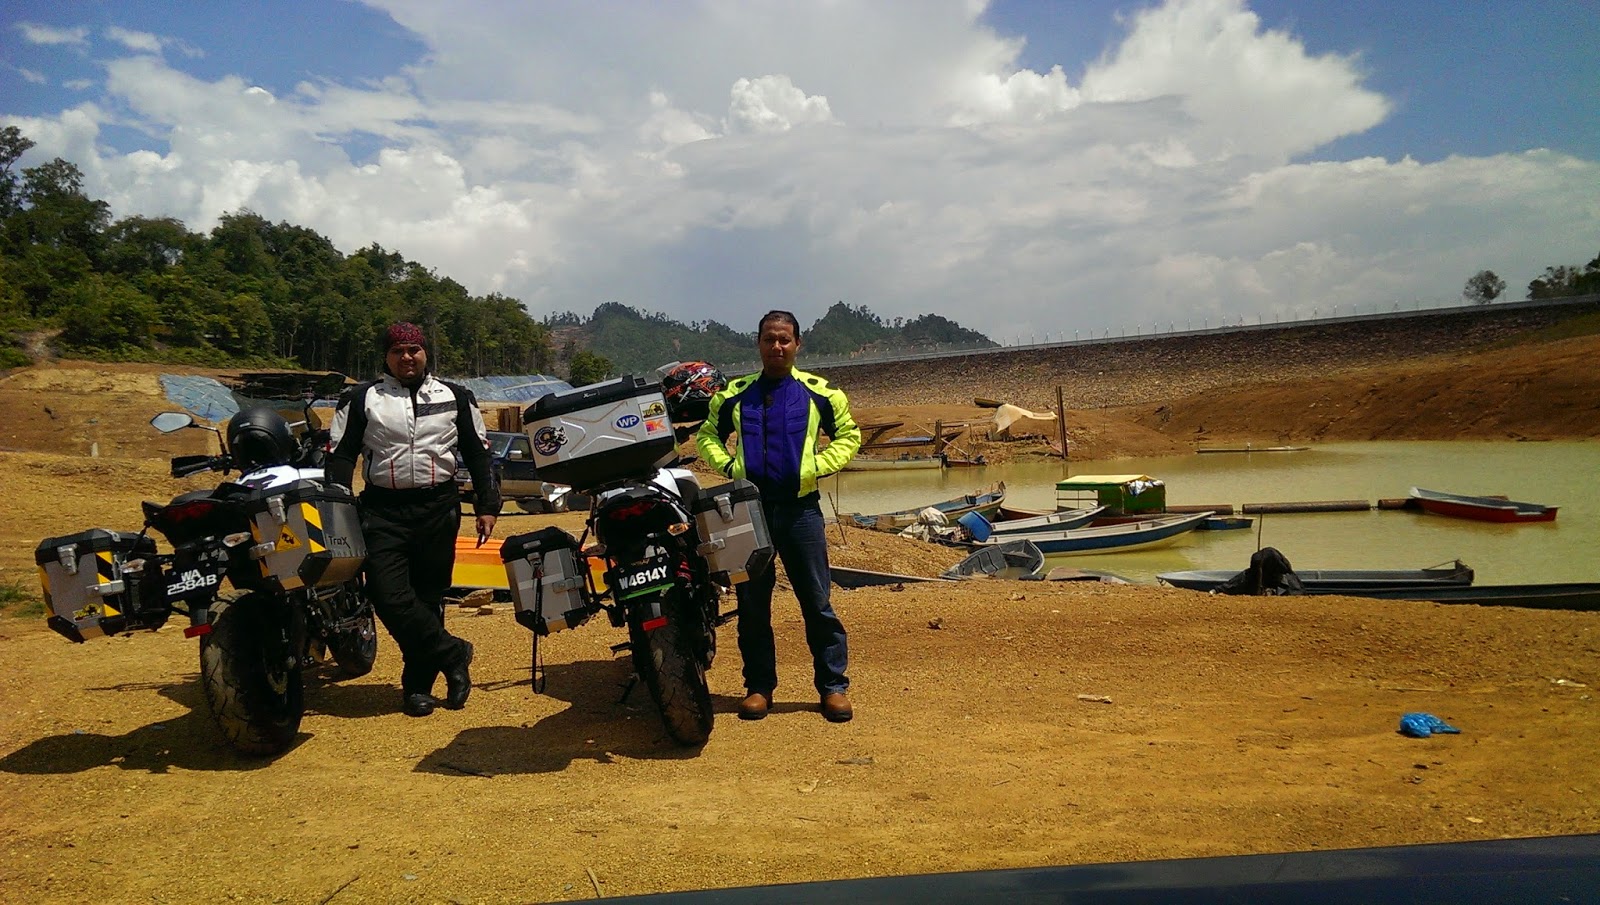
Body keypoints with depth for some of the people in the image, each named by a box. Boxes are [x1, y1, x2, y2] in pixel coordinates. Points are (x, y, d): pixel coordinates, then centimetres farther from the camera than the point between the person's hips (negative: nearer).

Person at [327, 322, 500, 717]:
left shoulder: (455, 397, 10)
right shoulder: (362, 399, 7)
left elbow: (478, 453, 12)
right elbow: (340, 455, 5)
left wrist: (487, 506, 5)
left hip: (439, 509, 1)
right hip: (383, 511, 0)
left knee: (428, 598, 5)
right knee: (389, 596, -14)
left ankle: (418, 685, 16)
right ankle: (453, 654, 1)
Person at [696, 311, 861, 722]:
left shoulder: (819, 392, 5)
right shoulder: (734, 394, 9)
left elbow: (848, 435, 12)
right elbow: (707, 435, 19)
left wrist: (818, 466, -4)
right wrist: (728, 464, 0)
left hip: (800, 506, -2)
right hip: (749, 506, 2)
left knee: (817, 601, 1)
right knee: (751, 603, 6)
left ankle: (833, 685, 11)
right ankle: (759, 685, 18)